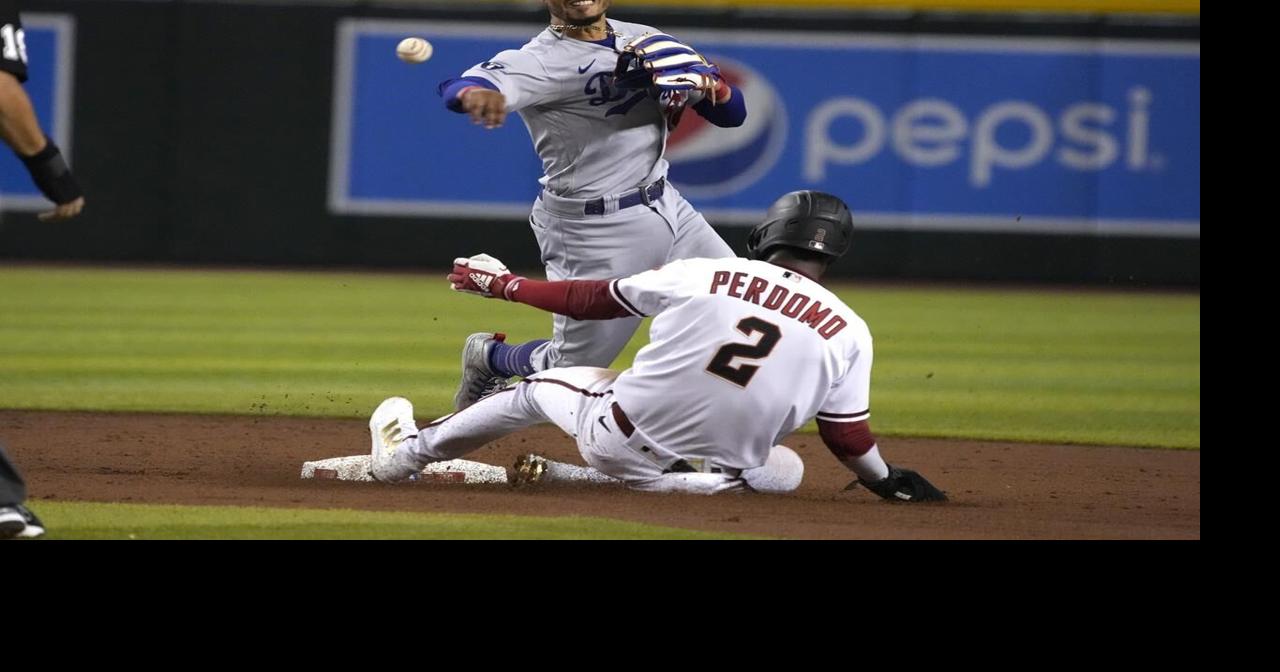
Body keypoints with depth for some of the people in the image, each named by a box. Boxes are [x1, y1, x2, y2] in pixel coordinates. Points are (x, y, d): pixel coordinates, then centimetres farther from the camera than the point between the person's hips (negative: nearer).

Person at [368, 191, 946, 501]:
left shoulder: (702, 276, -2)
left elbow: (591, 299, 8)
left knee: (539, 385, 28)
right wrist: (889, 483, 24)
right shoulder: (848, 332, -4)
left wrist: (502, 283, 23)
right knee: (784, 469, 29)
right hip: (720, 467, -1)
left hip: (618, 434, 1)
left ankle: (406, 452, 41)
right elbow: (848, 437, 3)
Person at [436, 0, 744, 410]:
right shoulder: (542, 60, -16)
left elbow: (732, 114, 7)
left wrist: (710, 87, -17)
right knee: (573, 369, 1)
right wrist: (476, 93, -60)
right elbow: (457, 89, -36)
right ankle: (487, 357, 31)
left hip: (666, 207, 6)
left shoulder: (642, 39, 4)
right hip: (592, 232, -6)